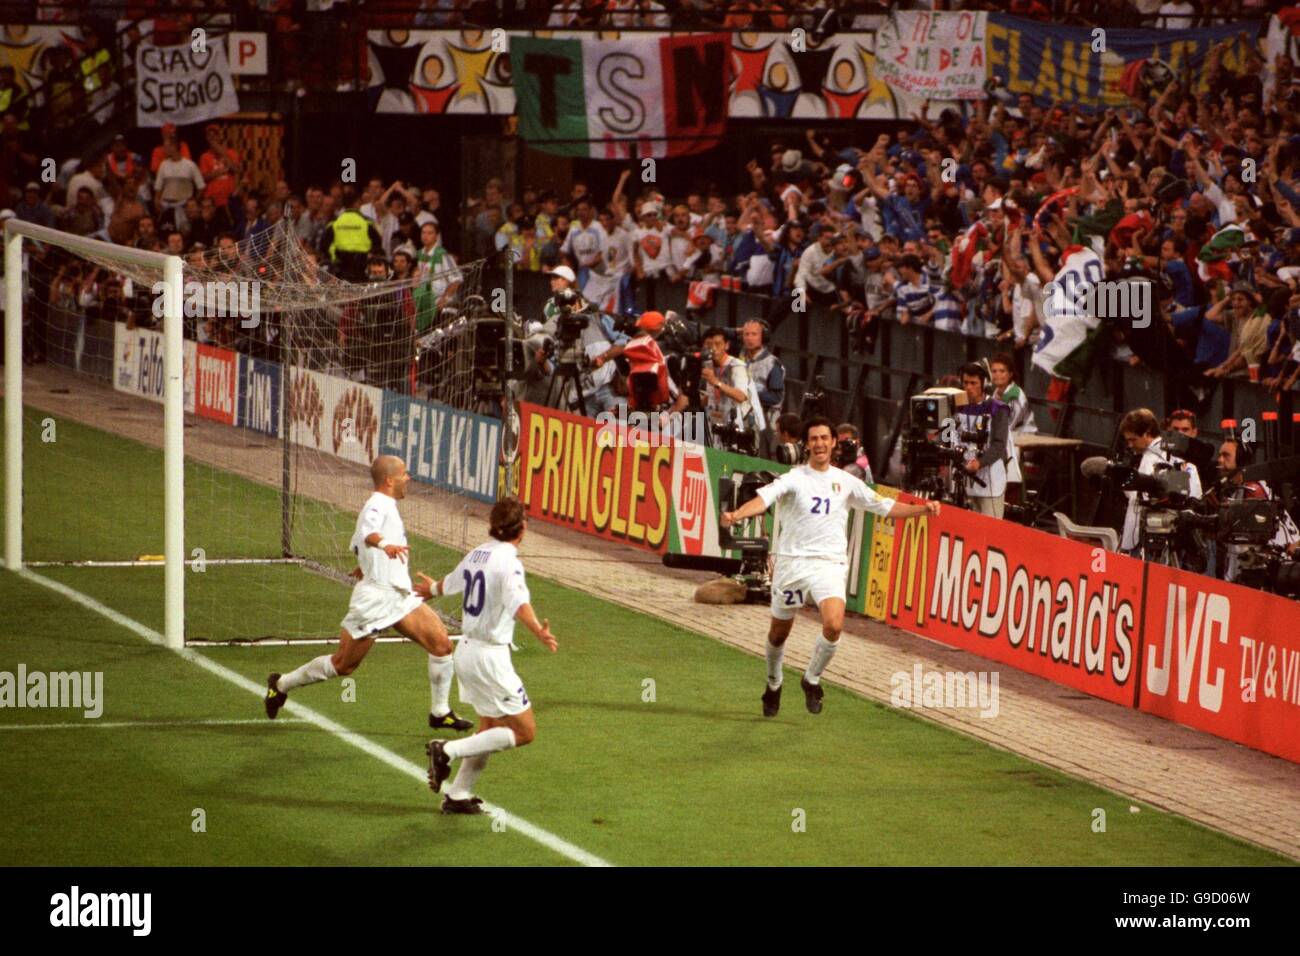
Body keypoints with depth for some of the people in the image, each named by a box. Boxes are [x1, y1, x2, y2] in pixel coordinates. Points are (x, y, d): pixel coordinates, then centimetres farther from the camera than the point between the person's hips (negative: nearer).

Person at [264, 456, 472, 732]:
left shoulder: (386, 506, 16)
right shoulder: (377, 506, -15)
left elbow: (358, 542, 33)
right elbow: (367, 533, -39)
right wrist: (384, 544, -59)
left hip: (401, 595, 9)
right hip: (374, 600, -9)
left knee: (441, 644, -7)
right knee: (343, 665, 2)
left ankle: (441, 712, 5)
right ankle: (282, 685, 22)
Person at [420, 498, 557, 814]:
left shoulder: (477, 554, 7)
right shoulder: (509, 561, -17)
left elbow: (450, 583, 28)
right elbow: (518, 601, -37)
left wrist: (432, 589, 53)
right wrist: (539, 631, -55)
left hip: (467, 650, 9)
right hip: (490, 656, -9)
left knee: (490, 731, 20)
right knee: (524, 732, -2)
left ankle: (457, 796, 21)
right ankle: (449, 751, -10)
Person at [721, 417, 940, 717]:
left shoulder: (846, 482, 8)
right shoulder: (795, 478, -3)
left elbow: (884, 506, 17)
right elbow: (765, 498, -21)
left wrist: (922, 509, 4)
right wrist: (737, 514, -41)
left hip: (829, 565, 1)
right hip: (792, 561, -1)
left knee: (834, 625, -23)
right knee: (778, 633, 10)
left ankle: (812, 679, 2)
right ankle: (773, 685, 37)